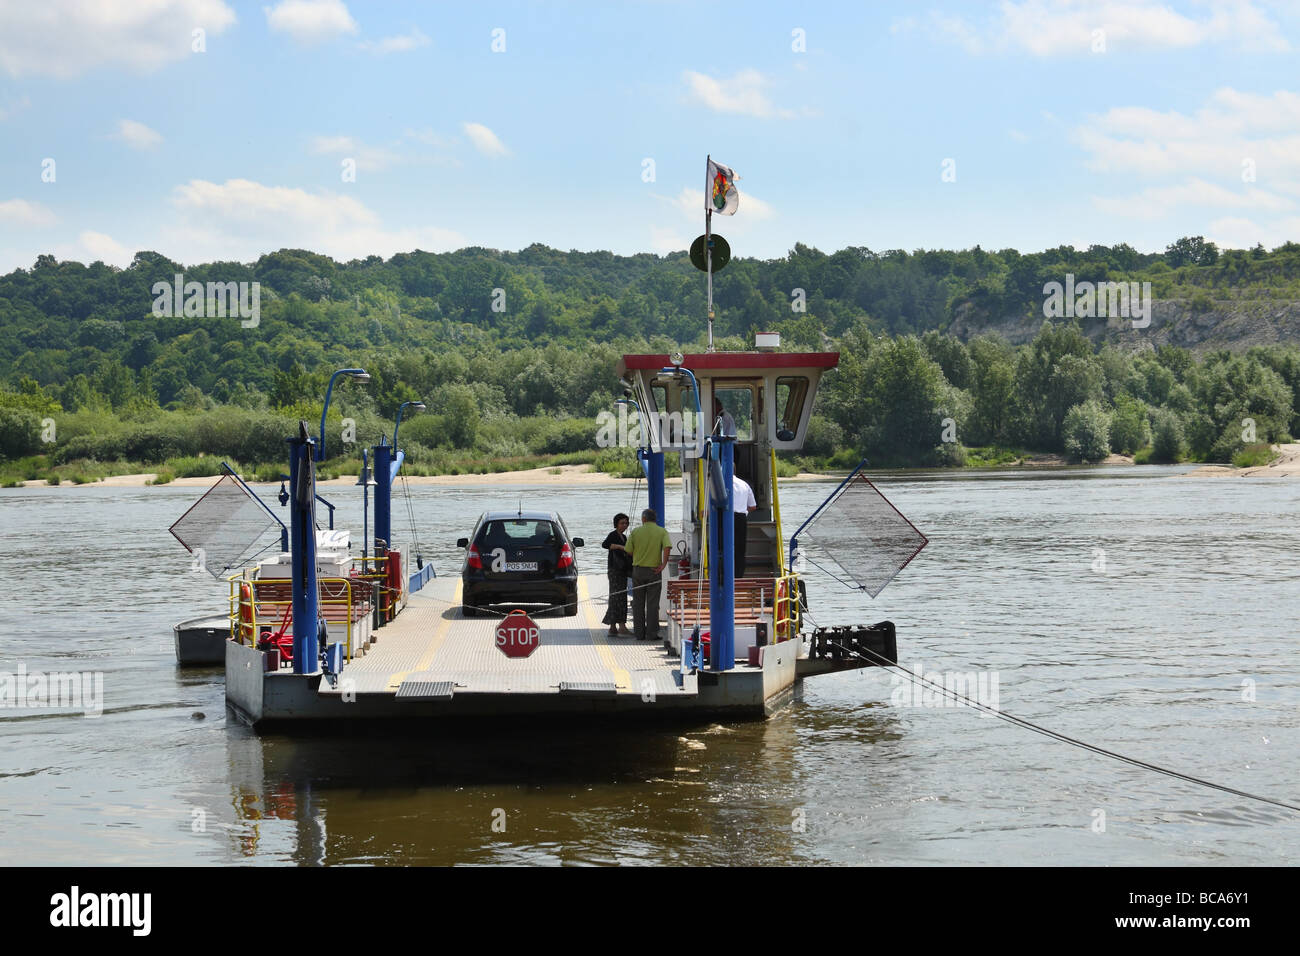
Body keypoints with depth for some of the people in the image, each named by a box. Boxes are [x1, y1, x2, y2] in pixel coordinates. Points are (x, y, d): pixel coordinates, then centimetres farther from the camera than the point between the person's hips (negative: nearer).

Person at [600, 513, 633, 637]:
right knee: (619, 597, -15)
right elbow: (605, 544, -28)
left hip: (622, 571, 9)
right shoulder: (613, 535, -7)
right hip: (614, 570, -9)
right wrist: (621, 547, -35)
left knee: (615, 599, 7)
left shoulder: (624, 537, 19)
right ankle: (622, 626, -22)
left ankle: (612, 628, 8)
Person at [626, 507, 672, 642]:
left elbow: (628, 551, 1)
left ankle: (639, 633, 10)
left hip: (638, 569, 1)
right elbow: (667, 547, -18)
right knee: (652, 603, 2)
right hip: (654, 570, -1)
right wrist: (663, 564, -15)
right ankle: (652, 633, -1)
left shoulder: (635, 532, 1)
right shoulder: (661, 532, -1)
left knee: (638, 604, 9)